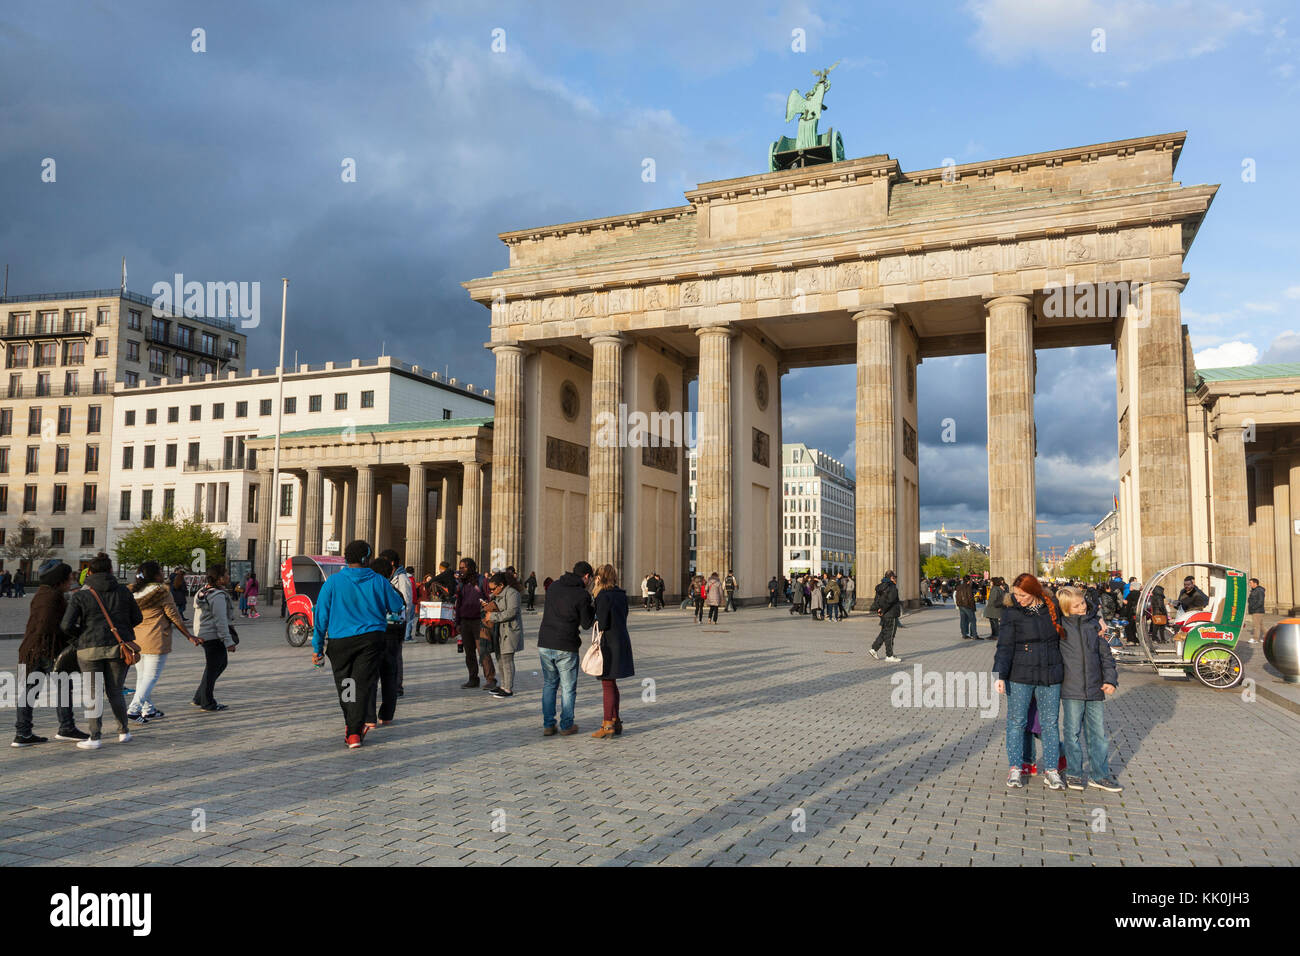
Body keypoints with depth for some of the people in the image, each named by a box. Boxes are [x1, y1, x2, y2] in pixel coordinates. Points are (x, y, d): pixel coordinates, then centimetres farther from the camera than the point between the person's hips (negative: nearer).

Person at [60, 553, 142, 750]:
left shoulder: (80, 596, -4)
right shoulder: (122, 591, 2)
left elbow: (67, 625, -10)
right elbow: (137, 618, 8)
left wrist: (81, 634, 10)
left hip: (90, 649, -2)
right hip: (118, 647, 2)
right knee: (115, 692, 13)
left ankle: (95, 738, 4)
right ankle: (124, 732, 18)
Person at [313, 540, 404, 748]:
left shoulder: (333, 582, -3)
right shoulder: (379, 582, -2)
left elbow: (322, 615, -1)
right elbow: (397, 608, 8)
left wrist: (317, 647, 5)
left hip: (340, 641, 0)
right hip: (371, 639, 0)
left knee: (344, 685, 15)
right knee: (363, 685, 1)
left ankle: (352, 727, 27)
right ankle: (355, 732, -6)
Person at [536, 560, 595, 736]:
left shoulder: (553, 586, 7)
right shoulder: (582, 594, -10)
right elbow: (586, 624, -3)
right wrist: (593, 607, 12)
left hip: (544, 644, 5)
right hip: (566, 647, -5)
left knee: (549, 684, 16)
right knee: (568, 688, 10)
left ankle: (548, 725, 16)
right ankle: (566, 725, 16)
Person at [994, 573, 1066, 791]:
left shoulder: (1051, 608, 4)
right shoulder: (1012, 613, -5)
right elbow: (1004, 646, -8)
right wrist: (999, 675, -16)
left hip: (1050, 676, 3)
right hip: (1020, 677, -3)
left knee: (1050, 722, 8)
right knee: (1017, 721, 3)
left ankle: (1051, 771, 18)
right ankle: (1015, 768, 15)